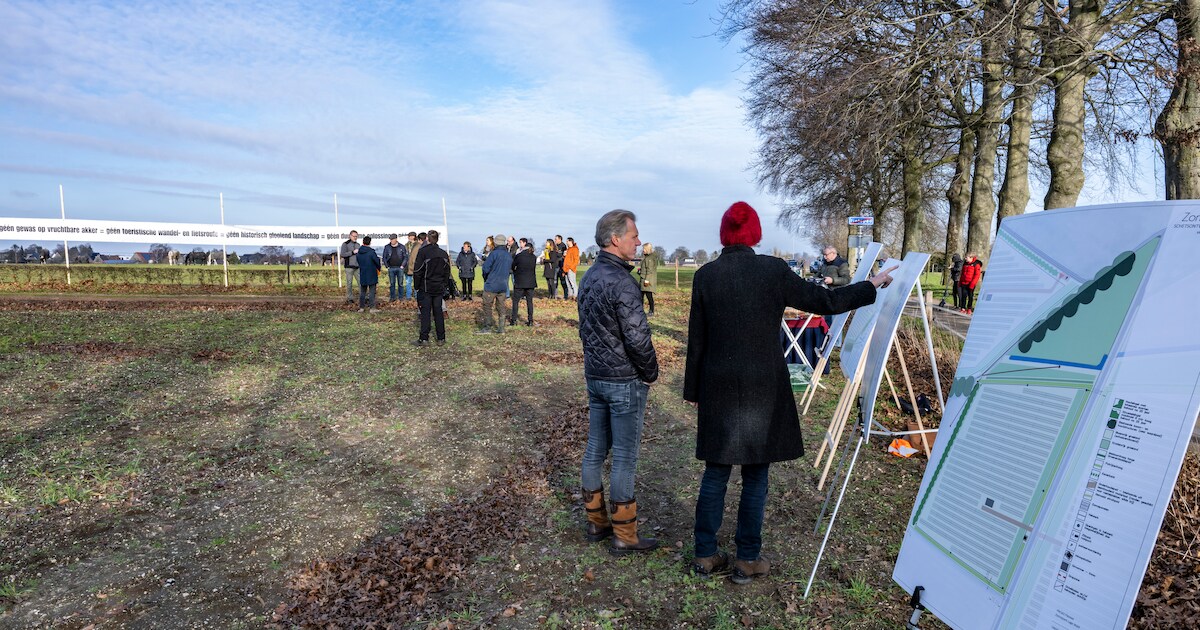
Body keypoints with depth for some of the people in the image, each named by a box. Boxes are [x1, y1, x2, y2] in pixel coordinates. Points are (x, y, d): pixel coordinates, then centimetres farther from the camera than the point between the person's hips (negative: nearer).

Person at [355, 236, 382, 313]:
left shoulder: (358, 253, 1)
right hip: (372, 275, -5)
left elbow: (358, 262, 10)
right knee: (372, 292, 0)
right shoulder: (371, 252, -15)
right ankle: (372, 308, 0)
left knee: (362, 292, 14)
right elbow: (377, 262, -9)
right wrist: (379, 268, 11)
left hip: (362, 275, 5)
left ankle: (361, 307, 16)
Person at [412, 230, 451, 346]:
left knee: (425, 312, 0)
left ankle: (424, 339, -1)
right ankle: (441, 339, 11)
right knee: (438, 312, 9)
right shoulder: (444, 253, 4)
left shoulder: (422, 252, -11)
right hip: (439, 288, 4)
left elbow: (417, 271, -11)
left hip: (425, 288, -4)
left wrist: (417, 286, -2)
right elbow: (447, 272, 10)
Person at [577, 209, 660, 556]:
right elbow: (638, 338, -22)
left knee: (595, 450, 14)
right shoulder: (621, 282, -20)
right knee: (624, 458, 1)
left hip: (594, 376, 9)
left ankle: (596, 523, 28)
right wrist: (650, 373, -7)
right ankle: (624, 536, 13)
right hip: (624, 381, -9)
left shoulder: (589, 277, 8)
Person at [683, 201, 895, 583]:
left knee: (716, 471, 13)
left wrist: (693, 390, 11)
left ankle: (705, 555, 23)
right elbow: (825, 301, -1)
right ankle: (747, 560, 22)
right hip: (763, 387, -2)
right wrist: (871, 286, 14)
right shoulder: (773, 270, -8)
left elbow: (696, 340, 1)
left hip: (718, 387, 2)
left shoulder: (705, 276, -3)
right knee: (756, 474, 11)